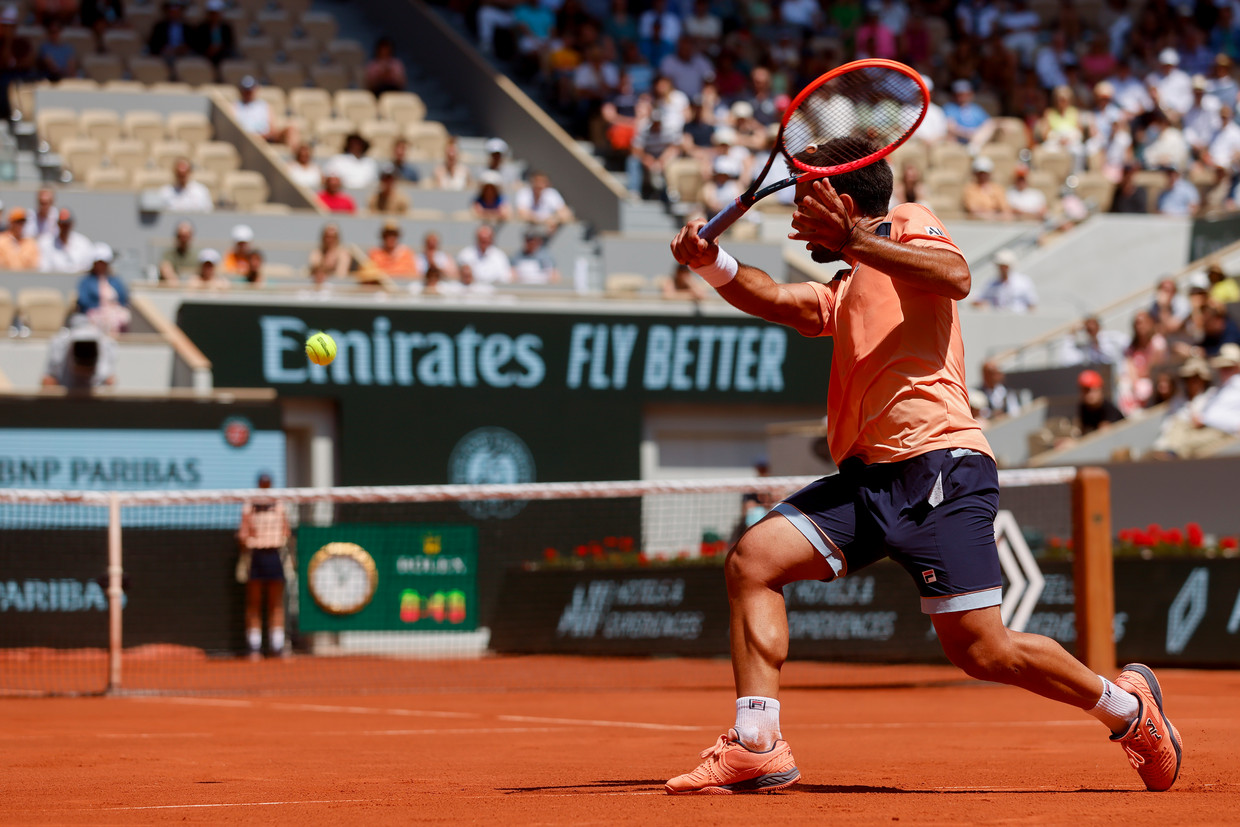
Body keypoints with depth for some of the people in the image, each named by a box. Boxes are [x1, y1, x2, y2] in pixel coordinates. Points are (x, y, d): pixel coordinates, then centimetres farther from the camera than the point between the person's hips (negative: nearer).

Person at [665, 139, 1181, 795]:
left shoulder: (907, 224, 8)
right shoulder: (841, 293, 31)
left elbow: (955, 277, -15)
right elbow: (775, 299, 11)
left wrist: (854, 239, -18)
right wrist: (711, 263, -6)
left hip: (937, 468, -8)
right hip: (865, 476, 8)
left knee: (983, 652, -10)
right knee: (751, 561, -7)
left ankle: (1127, 705, 12)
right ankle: (756, 749, -10)